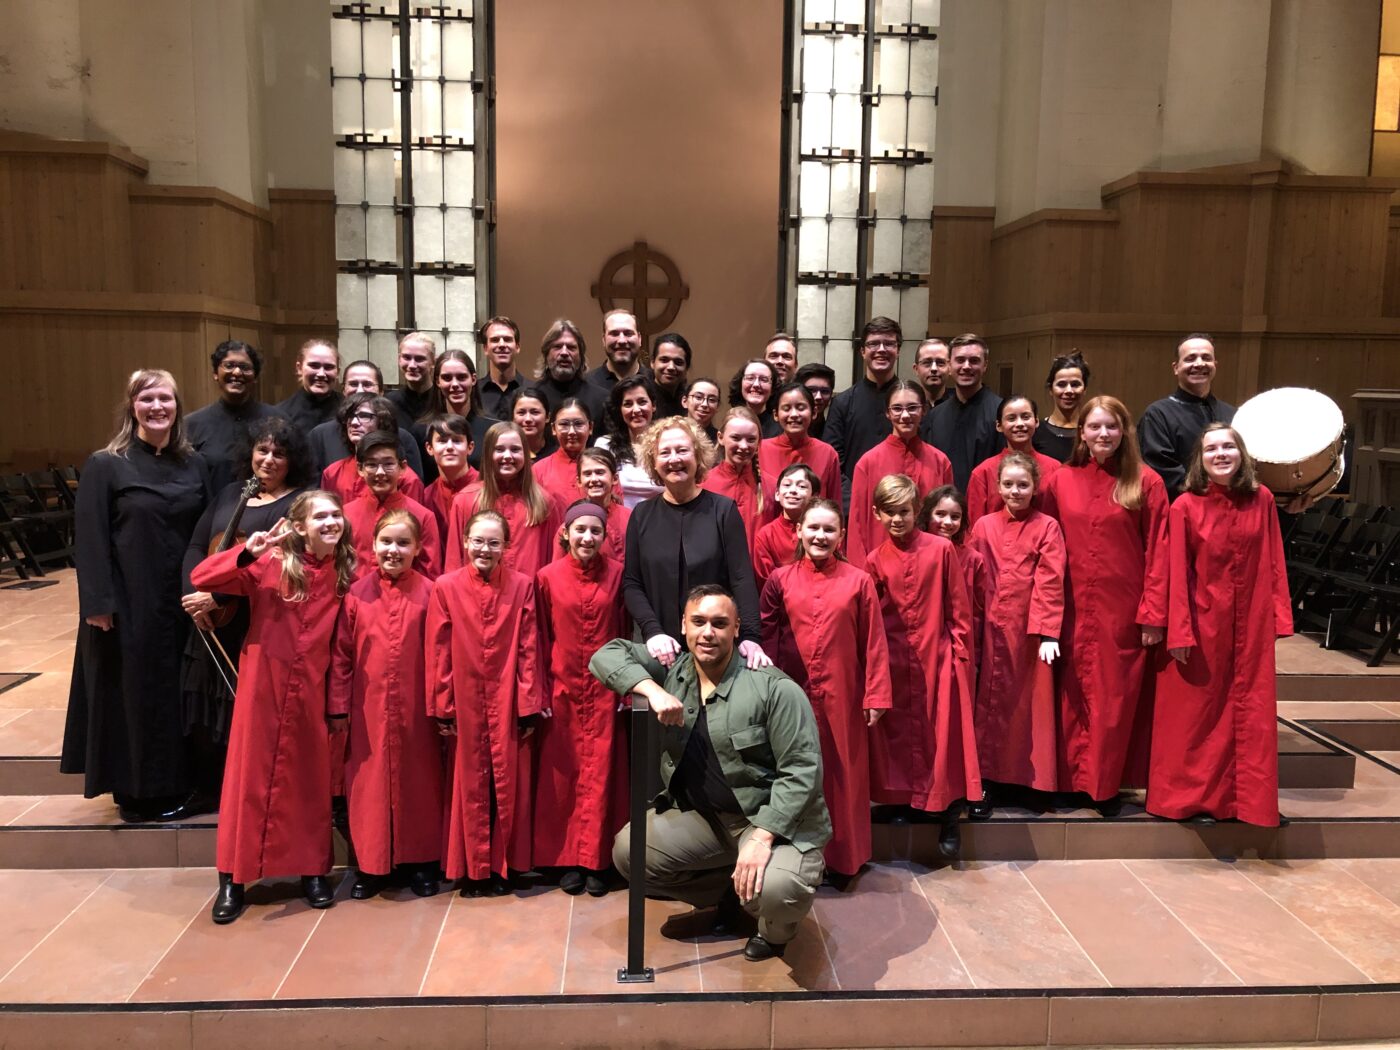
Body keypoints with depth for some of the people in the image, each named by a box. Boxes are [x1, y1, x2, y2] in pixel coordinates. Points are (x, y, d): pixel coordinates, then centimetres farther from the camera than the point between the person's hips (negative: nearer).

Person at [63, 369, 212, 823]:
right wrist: (97, 603, -15)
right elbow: (90, 540, -9)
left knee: (181, 691, 11)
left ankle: (177, 783, 26)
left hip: (182, 602, 4)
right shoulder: (105, 465, -5)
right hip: (130, 603, -4)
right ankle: (136, 792, 18)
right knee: (136, 692, 4)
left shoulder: (194, 464, 7)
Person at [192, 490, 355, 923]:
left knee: (311, 778, 11)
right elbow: (200, 578, -15)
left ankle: (313, 870, 25)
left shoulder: (344, 573, 1)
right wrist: (247, 553, -28)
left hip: (312, 691, 3)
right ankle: (232, 879, 17)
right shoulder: (270, 563, -8)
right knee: (250, 775, 5)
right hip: (263, 685, -2)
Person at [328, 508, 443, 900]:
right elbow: (341, 654, 2)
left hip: (415, 709, -1)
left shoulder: (428, 593, -4)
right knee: (369, 783, 8)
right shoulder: (357, 593, 0)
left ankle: (421, 862, 24)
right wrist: (338, 706, 1)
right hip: (369, 710, 1)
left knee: (419, 781, 10)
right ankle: (370, 865, 23)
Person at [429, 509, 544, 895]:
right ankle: (472, 869, 22)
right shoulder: (446, 586, -2)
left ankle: (502, 867, 21)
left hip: (507, 701, 0)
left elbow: (529, 650, -1)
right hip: (465, 702, 0)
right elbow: (439, 652, -1)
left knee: (508, 783, 6)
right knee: (470, 784, 9)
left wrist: (529, 706, -4)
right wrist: (442, 708, -2)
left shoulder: (522, 586, -2)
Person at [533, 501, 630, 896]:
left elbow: (626, 633, 2)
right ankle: (567, 859, 19)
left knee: (600, 773, 3)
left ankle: (596, 860, 15)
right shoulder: (548, 577, -2)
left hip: (606, 689, -1)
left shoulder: (619, 574, -3)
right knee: (564, 775, 7)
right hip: (563, 689, 1)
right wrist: (541, 693, 2)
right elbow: (541, 639, 3)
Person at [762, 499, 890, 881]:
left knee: (841, 775, 8)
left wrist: (876, 696, -5)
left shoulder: (859, 581, -1)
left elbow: (874, 644, -1)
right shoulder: (780, 579, 2)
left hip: (842, 697, -1)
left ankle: (842, 859, 23)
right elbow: (765, 638, 1)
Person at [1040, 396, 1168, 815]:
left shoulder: (1146, 483, -2)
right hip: (1073, 611, 2)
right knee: (1074, 696, 9)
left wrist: (1154, 614, -8)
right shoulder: (1059, 481, 3)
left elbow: (1158, 553, -4)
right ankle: (1073, 778, 21)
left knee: (1116, 697, 6)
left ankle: (1105, 784, 20)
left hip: (1125, 611, -2)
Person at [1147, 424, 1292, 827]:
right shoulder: (1185, 507, -8)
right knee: (1199, 711, 8)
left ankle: (1253, 801, 24)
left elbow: (1274, 563, 4)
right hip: (1203, 622, -2)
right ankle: (1196, 797, 22)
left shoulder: (1262, 500, 0)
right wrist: (1180, 631, -13)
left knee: (1253, 712, 10)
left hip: (1252, 624, 3)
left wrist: (1279, 615, -1)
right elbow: (1177, 573, -9)